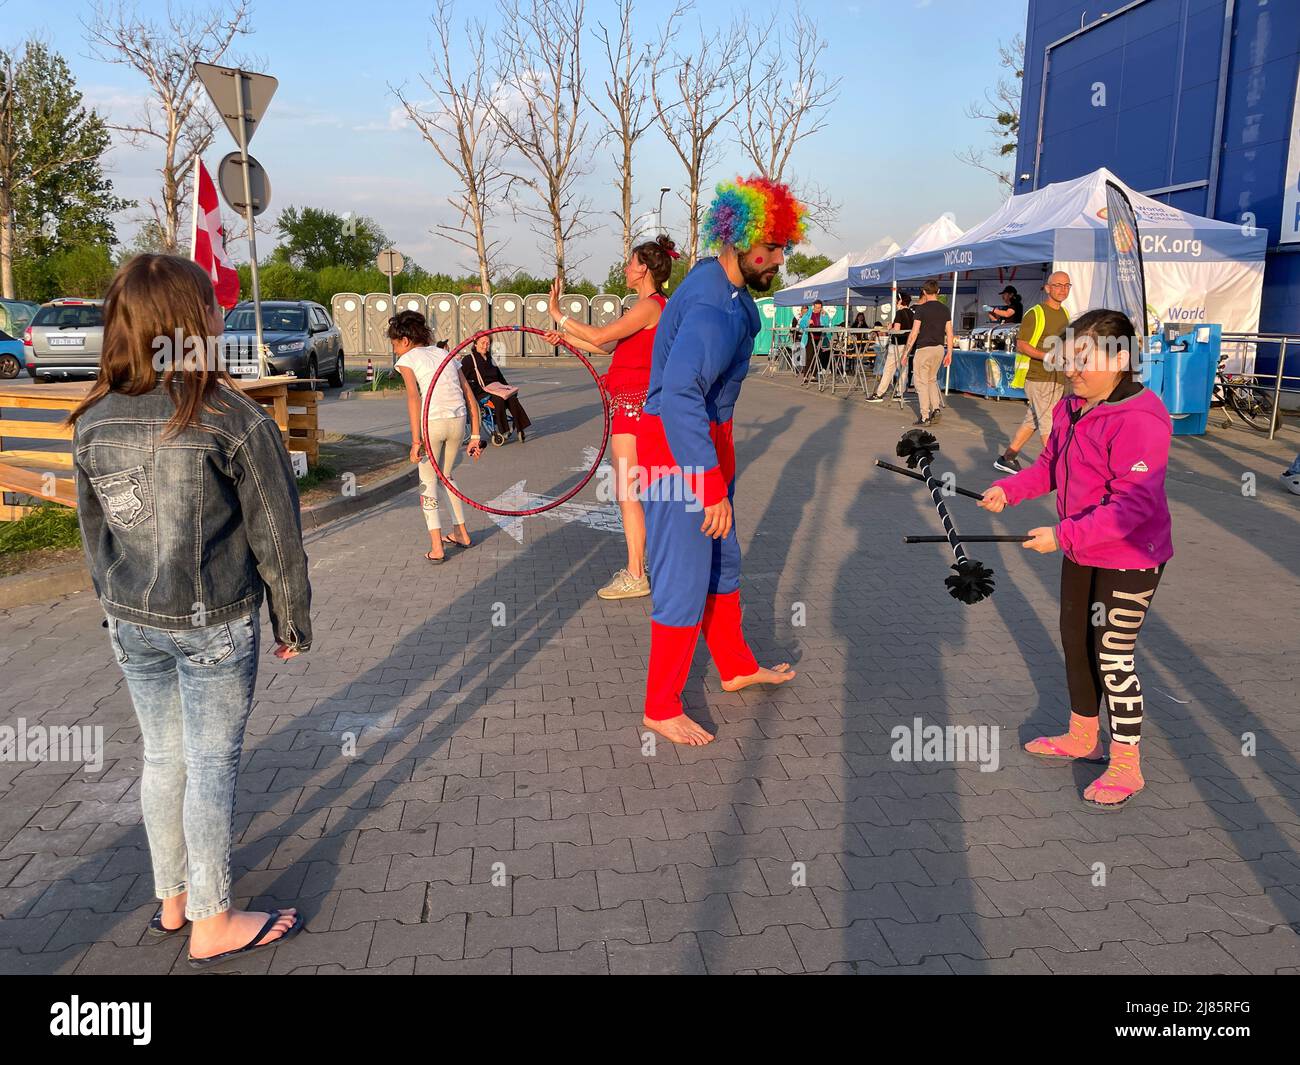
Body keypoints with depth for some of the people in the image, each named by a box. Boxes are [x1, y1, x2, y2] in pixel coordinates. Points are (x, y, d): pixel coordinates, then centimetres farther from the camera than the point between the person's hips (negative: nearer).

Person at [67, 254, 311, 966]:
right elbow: (275, 535, -12)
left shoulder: (94, 422, -2)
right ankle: (212, 925, 21)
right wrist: (292, 623, 0)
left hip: (131, 622, 5)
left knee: (161, 758, 19)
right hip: (214, 625, -5)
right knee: (212, 766, 7)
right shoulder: (233, 419, -17)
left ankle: (172, 900, 36)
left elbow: (94, 532, 8)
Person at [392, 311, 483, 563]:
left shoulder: (407, 359, 4)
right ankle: (461, 533, 33)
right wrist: (475, 436, 15)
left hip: (431, 422, -5)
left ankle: (436, 548, 1)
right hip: (458, 421, 5)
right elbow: (470, 397, 14)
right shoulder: (445, 354, 20)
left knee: (428, 481, 9)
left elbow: (414, 396, -13)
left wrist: (416, 441, -15)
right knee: (446, 475, 26)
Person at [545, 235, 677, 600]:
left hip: (634, 404, -10)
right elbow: (608, 346, 20)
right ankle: (638, 564, 26)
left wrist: (558, 314, -11)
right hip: (633, 402, 10)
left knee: (626, 492, -5)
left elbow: (599, 336, -22)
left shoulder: (650, 306, -16)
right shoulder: (650, 307, 16)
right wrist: (567, 338, 23)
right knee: (629, 491, 16)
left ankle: (635, 577, 2)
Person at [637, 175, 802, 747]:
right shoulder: (714, 307, -24)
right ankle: (661, 709, 13)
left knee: (722, 563, 22)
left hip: (706, 441, 10)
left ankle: (736, 667, 41)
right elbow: (680, 395, -33)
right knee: (684, 580, -1)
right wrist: (713, 484, -32)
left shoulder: (727, 290, 10)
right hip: (679, 448, -10)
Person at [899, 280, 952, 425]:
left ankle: (924, 417, -2)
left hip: (924, 348, -6)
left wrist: (906, 352, -4)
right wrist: (949, 353, 13)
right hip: (940, 348, 6)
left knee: (921, 382, 1)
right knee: (932, 379, 21)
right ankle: (936, 409, 7)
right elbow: (949, 333, 6)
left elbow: (914, 333, -11)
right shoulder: (945, 309, 7)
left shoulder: (921, 309, -9)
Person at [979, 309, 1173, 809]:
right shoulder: (1072, 406, 1)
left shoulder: (1140, 421, -26)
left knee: (1112, 658, -1)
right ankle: (1083, 736, 39)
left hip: (1128, 560, -9)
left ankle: (1126, 767, 17)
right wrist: (1009, 489, -4)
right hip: (1080, 551, 9)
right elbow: (1051, 465, 11)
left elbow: (1134, 506, -29)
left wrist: (1063, 535, -30)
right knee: (1076, 640, 19)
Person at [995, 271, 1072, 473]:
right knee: (1048, 424, -8)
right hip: (1038, 376, -8)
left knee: (1033, 421, 12)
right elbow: (1021, 344, -14)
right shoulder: (1035, 313, -9)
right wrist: (1046, 356, -25)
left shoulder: (1065, 313, 16)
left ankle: (1007, 458, 20)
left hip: (1057, 378, 8)